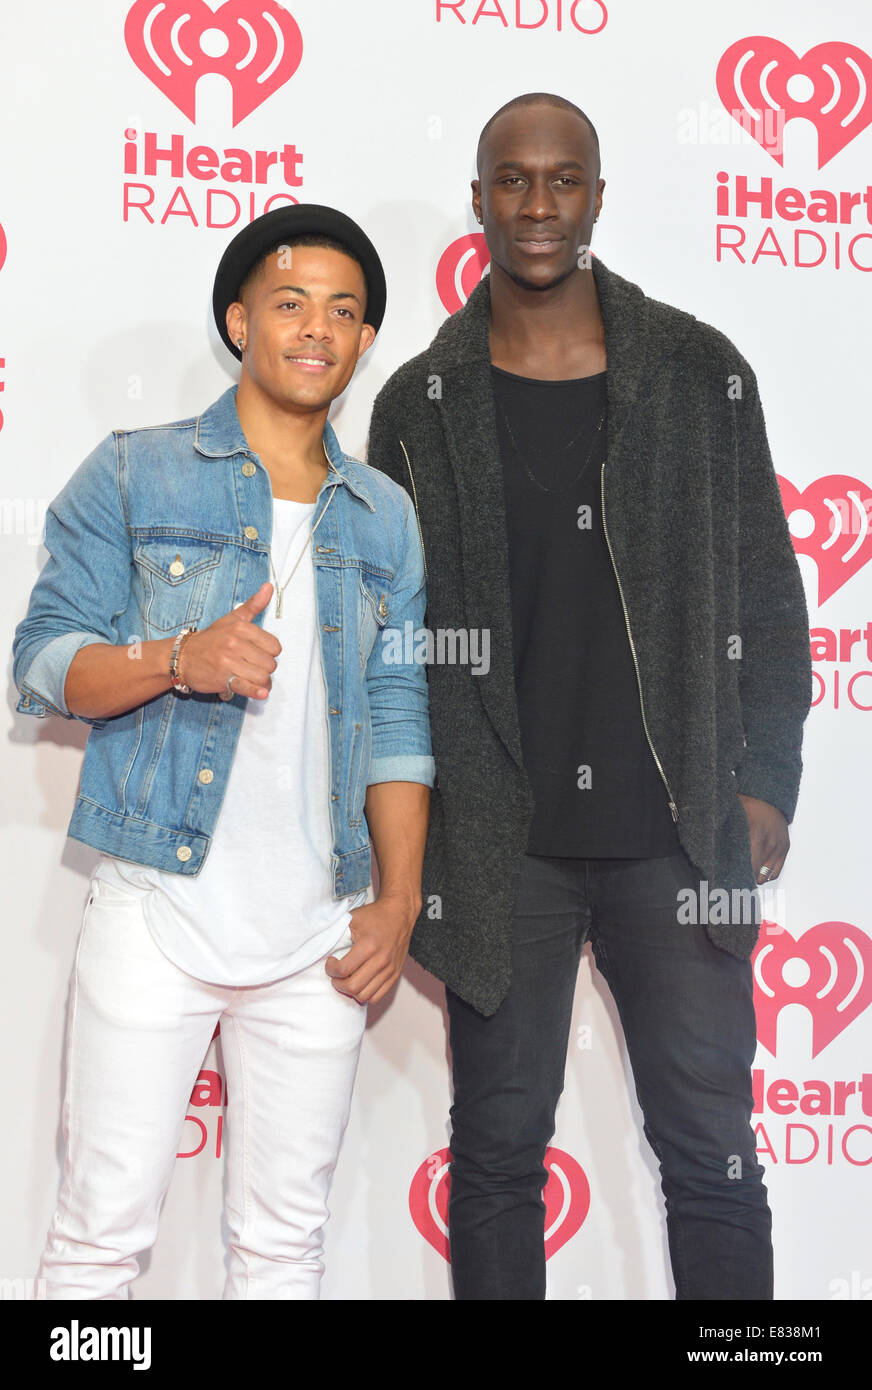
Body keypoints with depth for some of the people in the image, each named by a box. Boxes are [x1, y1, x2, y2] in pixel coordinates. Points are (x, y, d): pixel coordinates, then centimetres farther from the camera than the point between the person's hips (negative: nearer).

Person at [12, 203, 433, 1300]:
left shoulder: (385, 518, 14)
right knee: (103, 1227, 0)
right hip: (157, 908, -3)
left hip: (321, 930, 3)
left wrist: (400, 901, 3)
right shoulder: (134, 474, 5)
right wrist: (180, 659, -18)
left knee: (285, 1236, 10)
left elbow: (398, 716, 12)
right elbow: (41, 661, 0)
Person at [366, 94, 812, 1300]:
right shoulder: (419, 405, 6)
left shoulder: (700, 375, 4)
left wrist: (765, 781, -2)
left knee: (712, 1155, 5)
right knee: (498, 1151, 10)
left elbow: (765, 593, 6)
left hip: (676, 831, 0)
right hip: (497, 842, 1)